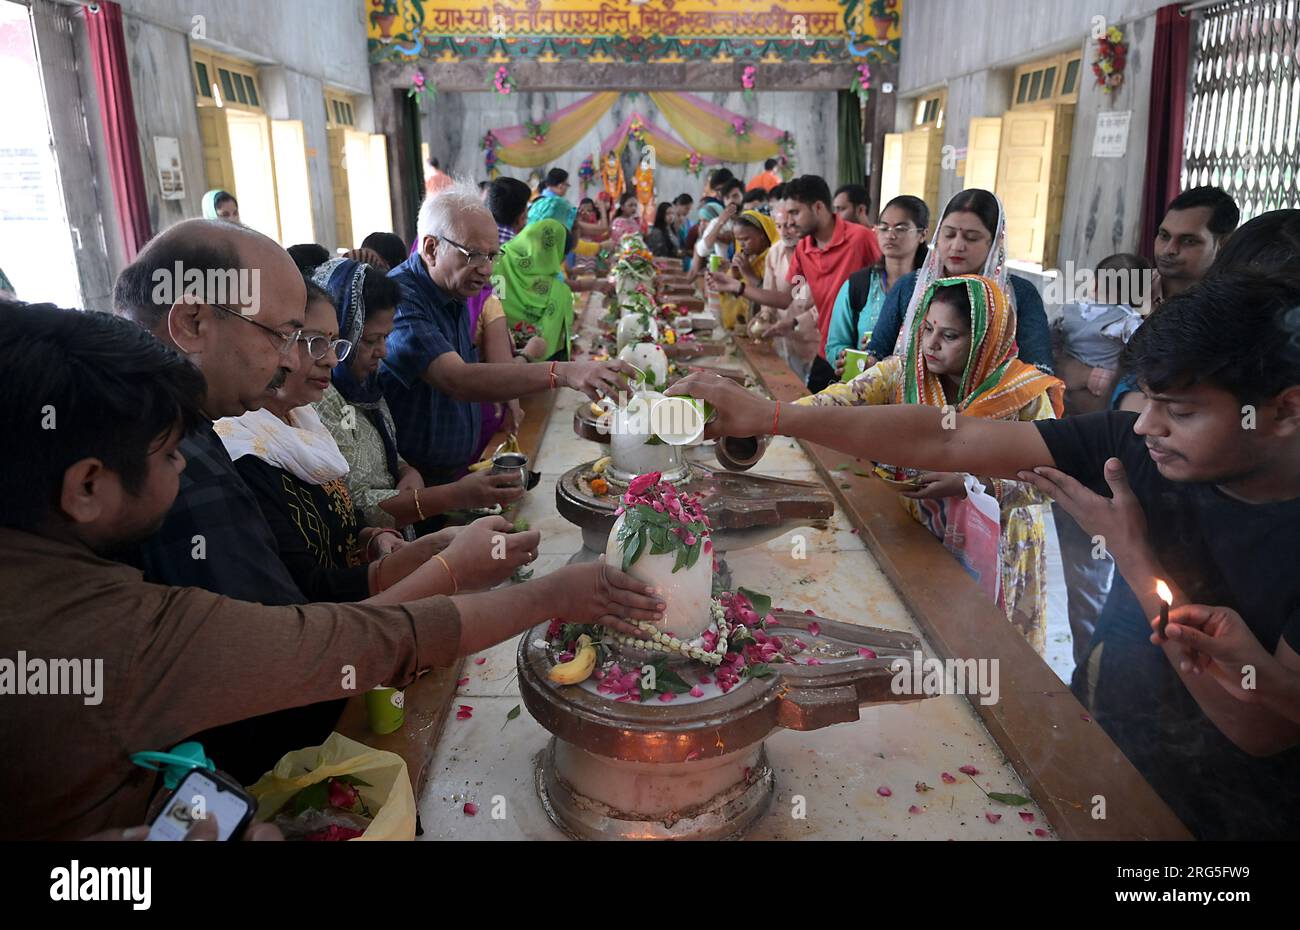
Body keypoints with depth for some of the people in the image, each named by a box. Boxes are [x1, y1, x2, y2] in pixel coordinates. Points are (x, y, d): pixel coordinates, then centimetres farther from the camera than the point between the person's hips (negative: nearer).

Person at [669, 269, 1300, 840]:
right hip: (1092, 747, 3)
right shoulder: (1141, 444, -13)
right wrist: (766, 416, -20)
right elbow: (948, 443, -16)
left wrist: (1134, 558, -25)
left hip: (1218, 814, -3)